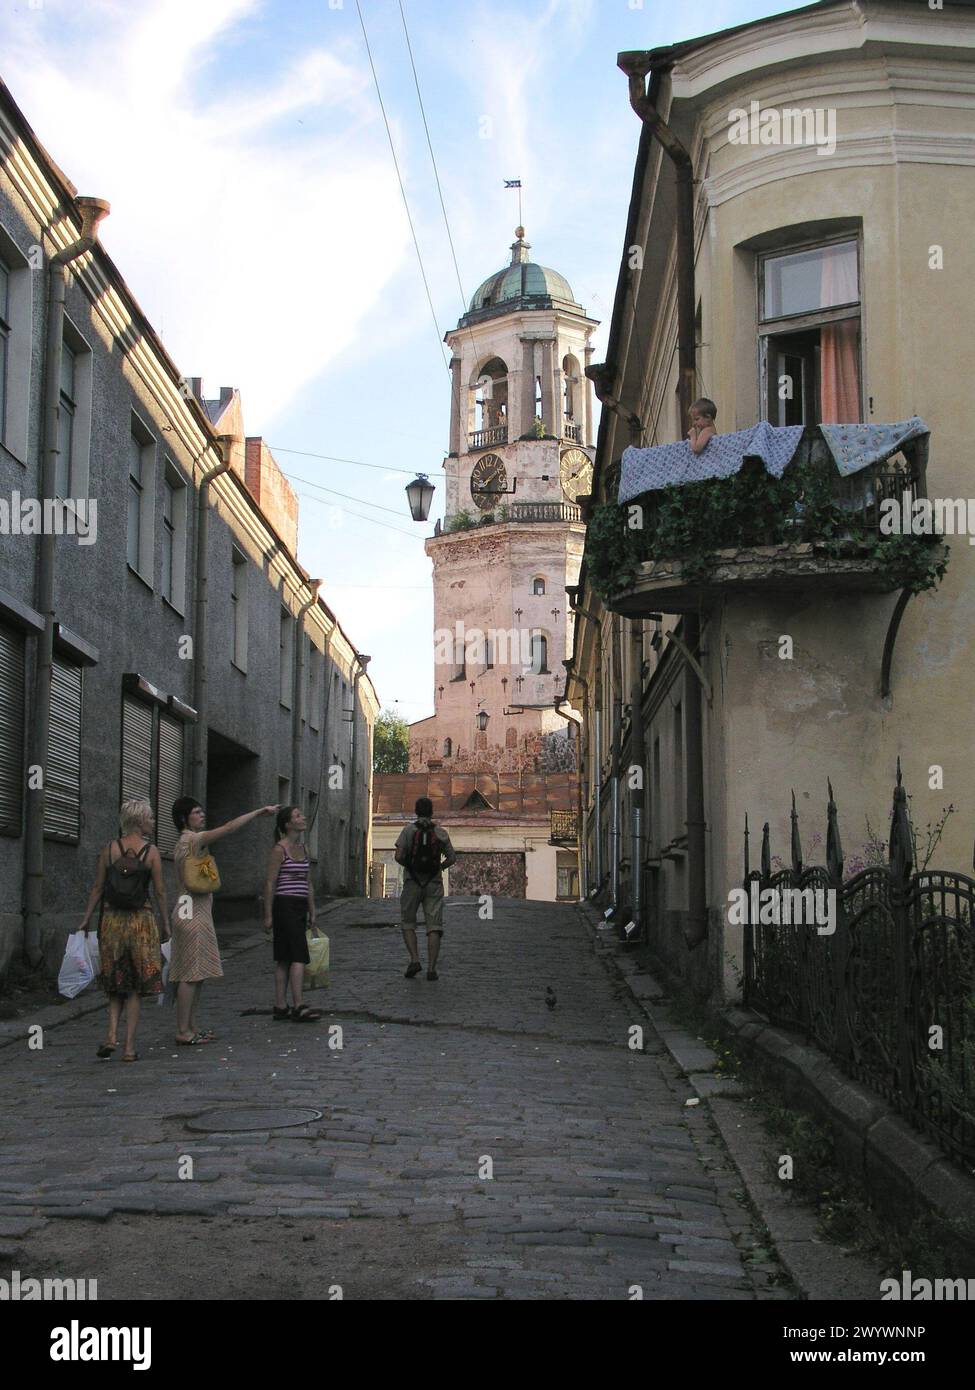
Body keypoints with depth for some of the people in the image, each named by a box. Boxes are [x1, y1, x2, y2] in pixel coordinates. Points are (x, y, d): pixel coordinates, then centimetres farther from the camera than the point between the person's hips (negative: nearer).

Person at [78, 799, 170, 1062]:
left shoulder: (109, 849, 0)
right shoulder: (151, 852, -5)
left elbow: (97, 888, 2)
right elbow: (160, 892, -4)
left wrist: (85, 920, 9)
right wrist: (165, 924, 6)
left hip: (111, 920, 2)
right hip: (142, 921, -2)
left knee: (115, 982, 17)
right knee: (135, 987, 7)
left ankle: (112, 1035, -2)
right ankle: (129, 1047, 4)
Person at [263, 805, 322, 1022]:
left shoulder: (303, 849, 15)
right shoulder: (279, 850, -9)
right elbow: (270, 883, -11)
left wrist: (312, 911, 17)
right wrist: (268, 915, -14)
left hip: (300, 907, 8)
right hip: (285, 906, -8)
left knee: (285, 959, 9)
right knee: (299, 956, -13)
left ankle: (280, 1006, 11)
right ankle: (298, 1007, -15)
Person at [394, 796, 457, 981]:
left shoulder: (408, 830, -3)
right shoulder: (440, 832, 2)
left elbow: (398, 857, -11)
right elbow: (452, 858, 3)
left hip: (412, 883, -1)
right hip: (434, 884, 1)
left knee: (408, 924, 14)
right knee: (434, 927, 0)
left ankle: (414, 960, -6)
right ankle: (431, 969, -11)